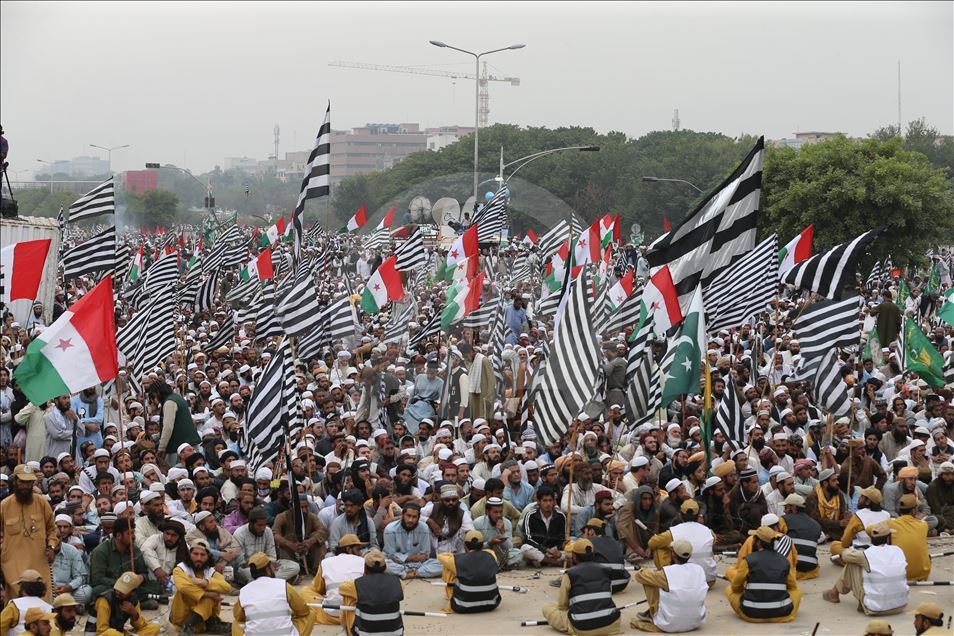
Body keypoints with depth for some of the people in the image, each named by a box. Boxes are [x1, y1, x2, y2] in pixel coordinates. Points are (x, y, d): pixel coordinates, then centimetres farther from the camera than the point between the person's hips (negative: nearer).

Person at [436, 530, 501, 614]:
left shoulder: (458, 560, -13)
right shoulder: (491, 556, -5)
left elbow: (440, 556, 10)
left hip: (463, 608, -3)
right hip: (491, 605, 3)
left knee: (447, 568, 12)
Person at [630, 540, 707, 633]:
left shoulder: (666, 573, -17)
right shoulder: (699, 570, -5)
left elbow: (638, 575, 0)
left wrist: (651, 571, 23)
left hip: (669, 626, -4)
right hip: (697, 623, 4)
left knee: (648, 581, 4)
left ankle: (652, 614, 23)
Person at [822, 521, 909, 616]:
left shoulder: (867, 555, -12)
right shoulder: (898, 551, -1)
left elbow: (845, 554, 7)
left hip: (874, 609, -4)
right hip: (900, 606, 4)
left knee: (852, 565, 10)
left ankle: (835, 593, 32)